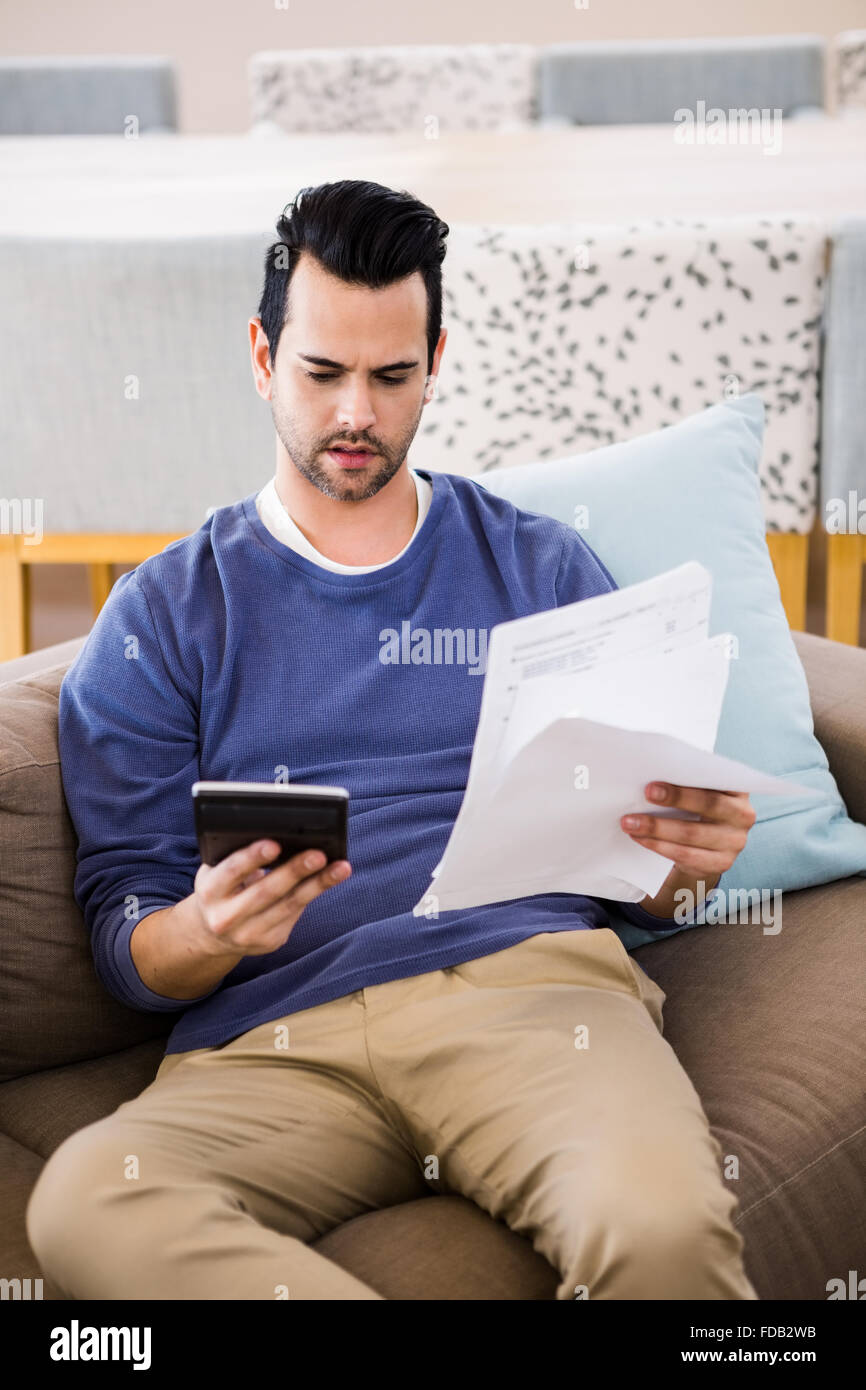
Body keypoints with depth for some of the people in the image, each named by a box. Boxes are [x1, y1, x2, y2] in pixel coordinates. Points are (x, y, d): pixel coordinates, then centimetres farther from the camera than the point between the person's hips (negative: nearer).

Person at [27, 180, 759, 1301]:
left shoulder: (544, 569, 20)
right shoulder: (162, 616, 16)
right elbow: (124, 943, 10)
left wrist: (680, 860, -5)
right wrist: (208, 934, -14)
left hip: (528, 975, 0)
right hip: (273, 1038, 1)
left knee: (663, 1229, -35)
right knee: (84, 1201, -32)